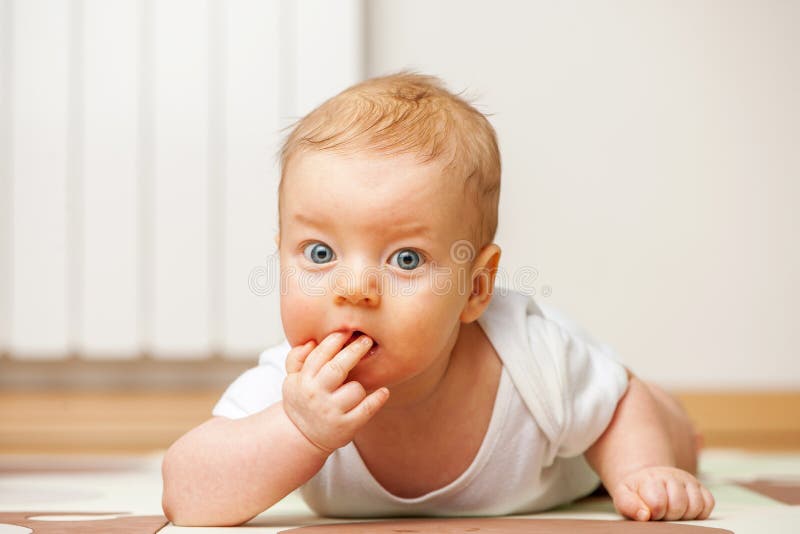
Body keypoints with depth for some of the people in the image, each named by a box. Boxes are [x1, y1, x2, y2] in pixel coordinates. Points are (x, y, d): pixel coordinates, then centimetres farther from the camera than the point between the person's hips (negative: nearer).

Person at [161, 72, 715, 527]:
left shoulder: (529, 361, -42)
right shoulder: (290, 389, -42)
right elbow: (186, 498, -49)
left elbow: (620, 406, -21)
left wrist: (645, 473, -39)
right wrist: (299, 430, -61)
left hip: (564, 474, -1)